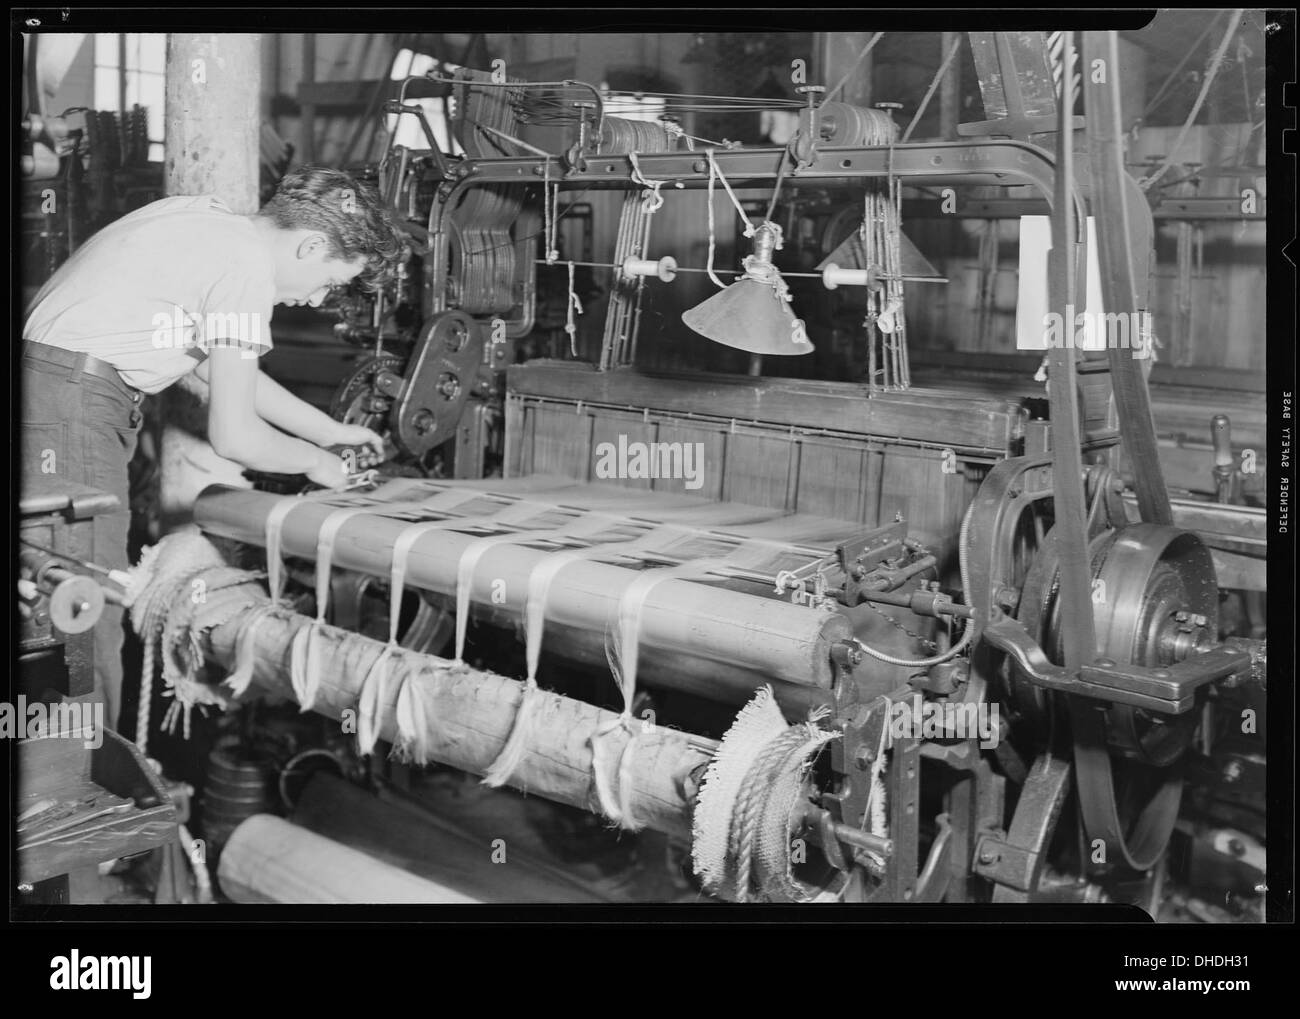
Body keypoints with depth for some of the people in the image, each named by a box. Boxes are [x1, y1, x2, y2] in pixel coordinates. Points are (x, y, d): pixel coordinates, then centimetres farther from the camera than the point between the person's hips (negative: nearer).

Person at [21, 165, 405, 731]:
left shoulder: (206, 219, 14)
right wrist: (316, 462, 5)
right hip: (70, 403, -10)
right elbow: (233, 436, -13)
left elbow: (218, 364, 26)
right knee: (85, 624, -6)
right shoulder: (248, 266, -14)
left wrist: (327, 430, 28)